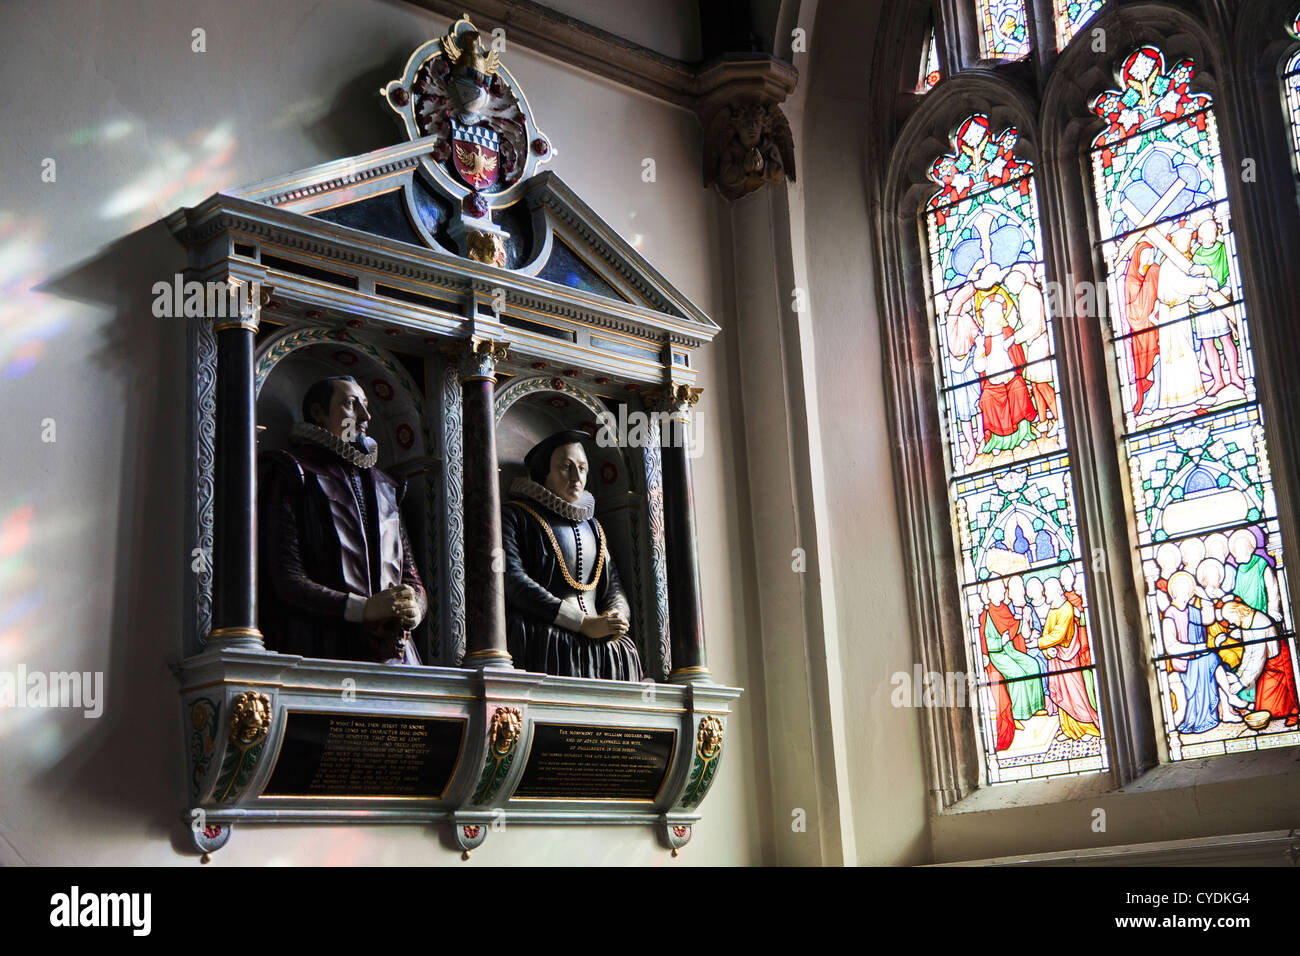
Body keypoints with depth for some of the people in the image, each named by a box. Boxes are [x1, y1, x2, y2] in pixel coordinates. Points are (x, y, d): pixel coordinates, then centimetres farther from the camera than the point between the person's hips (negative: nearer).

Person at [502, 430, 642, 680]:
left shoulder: (591, 525, 26)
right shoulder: (515, 516, 7)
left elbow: (613, 586, 21)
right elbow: (514, 583, -7)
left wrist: (616, 618, -5)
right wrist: (584, 624, -12)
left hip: (597, 639, 5)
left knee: (625, 656, -23)